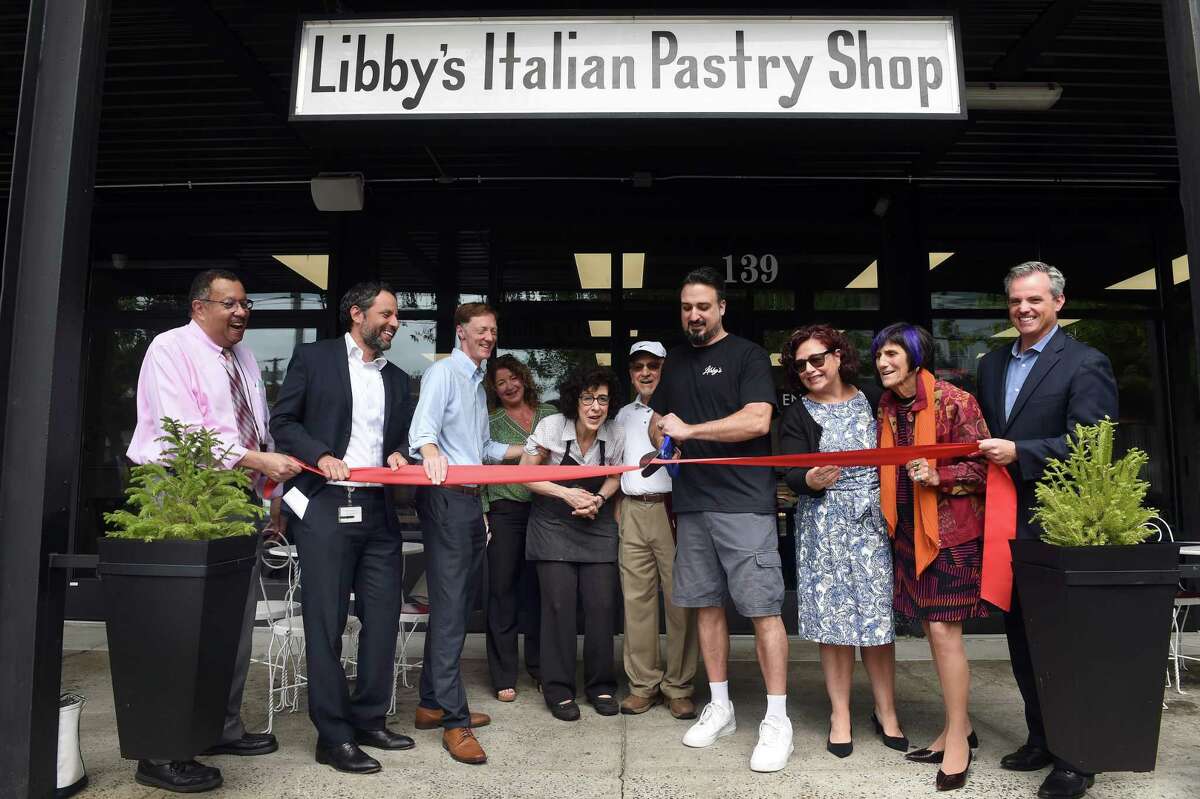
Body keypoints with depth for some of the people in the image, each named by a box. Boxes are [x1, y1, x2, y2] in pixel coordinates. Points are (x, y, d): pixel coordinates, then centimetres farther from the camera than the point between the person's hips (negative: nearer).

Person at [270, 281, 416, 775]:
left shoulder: (397, 379, 17)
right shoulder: (313, 358, 3)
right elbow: (283, 421, 0)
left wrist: (398, 456, 0)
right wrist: (321, 455, -14)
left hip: (378, 510, 6)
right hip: (325, 507, -5)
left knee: (383, 617, 7)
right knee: (326, 623, 0)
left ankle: (369, 720, 21)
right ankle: (333, 735, 10)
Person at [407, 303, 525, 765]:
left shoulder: (478, 384, 23)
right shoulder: (443, 373, -5)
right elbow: (424, 423, -23)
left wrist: (524, 450, 20)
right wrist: (430, 451, -43)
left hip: (471, 500, 9)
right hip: (446, 498, -9)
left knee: (457, 606, 12)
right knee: (450, 608, -10)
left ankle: (433, 704, 22)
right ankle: (454, 721, -7)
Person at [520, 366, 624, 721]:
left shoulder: (615, 435, -9)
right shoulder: (551, 427, -17)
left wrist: (599, 499, -12)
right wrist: (567, 493, -19)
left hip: (597, 524, 3)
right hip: (553, 523, -2)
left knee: (602, 604, 0)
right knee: (559, 603, -5)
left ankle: (601, 685, 17)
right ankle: (558, 689, 9)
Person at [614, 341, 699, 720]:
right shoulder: (624, 415, 20)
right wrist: (618, 505, 15)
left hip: (672, 510, -4)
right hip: (632, 513, 5)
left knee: (679, 598, -2)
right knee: (637, 599, 4)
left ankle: (679, 687, 8)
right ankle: (643, 684, 13)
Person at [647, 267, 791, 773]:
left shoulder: (747, 355, -2)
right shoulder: (675, 362, 17)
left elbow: (757, 420, -16)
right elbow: (657, 423, 25)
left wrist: (689, 430, -15)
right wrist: (663, 438, 2)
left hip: (743, 501, -6)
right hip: (692, 503, 6)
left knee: (762, 608, -5)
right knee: (706, 605, 11)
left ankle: (777, 722, 5)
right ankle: (720, 709, 24)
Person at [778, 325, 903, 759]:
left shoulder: (873, 399, 5)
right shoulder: (796, 417, 0)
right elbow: (792, 475, -11)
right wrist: (812, 481, -31)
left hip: (875, 521, 1)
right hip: (825, 527, -1)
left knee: (878, 616, 5)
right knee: (834, 620, 3)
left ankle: (886, 711, 20)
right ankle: (840, 715, 16)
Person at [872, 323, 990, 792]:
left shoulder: (953, 401, -12)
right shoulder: (887, 408, 8)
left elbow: (981, 464, -11)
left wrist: (938, 477, -24)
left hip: (951, 531, -7)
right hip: (910, 532, 7)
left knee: (944, 631, -5)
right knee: (932, 630, 12)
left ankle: (958, 737, 11)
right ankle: (957, 726, 27)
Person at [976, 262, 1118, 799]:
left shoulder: (1085, 364, -8)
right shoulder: (992, 365, 13)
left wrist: (1019, 452, -24)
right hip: (1006, 522, 7)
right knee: (1021, 635, 15)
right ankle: (1040, 739, 31)